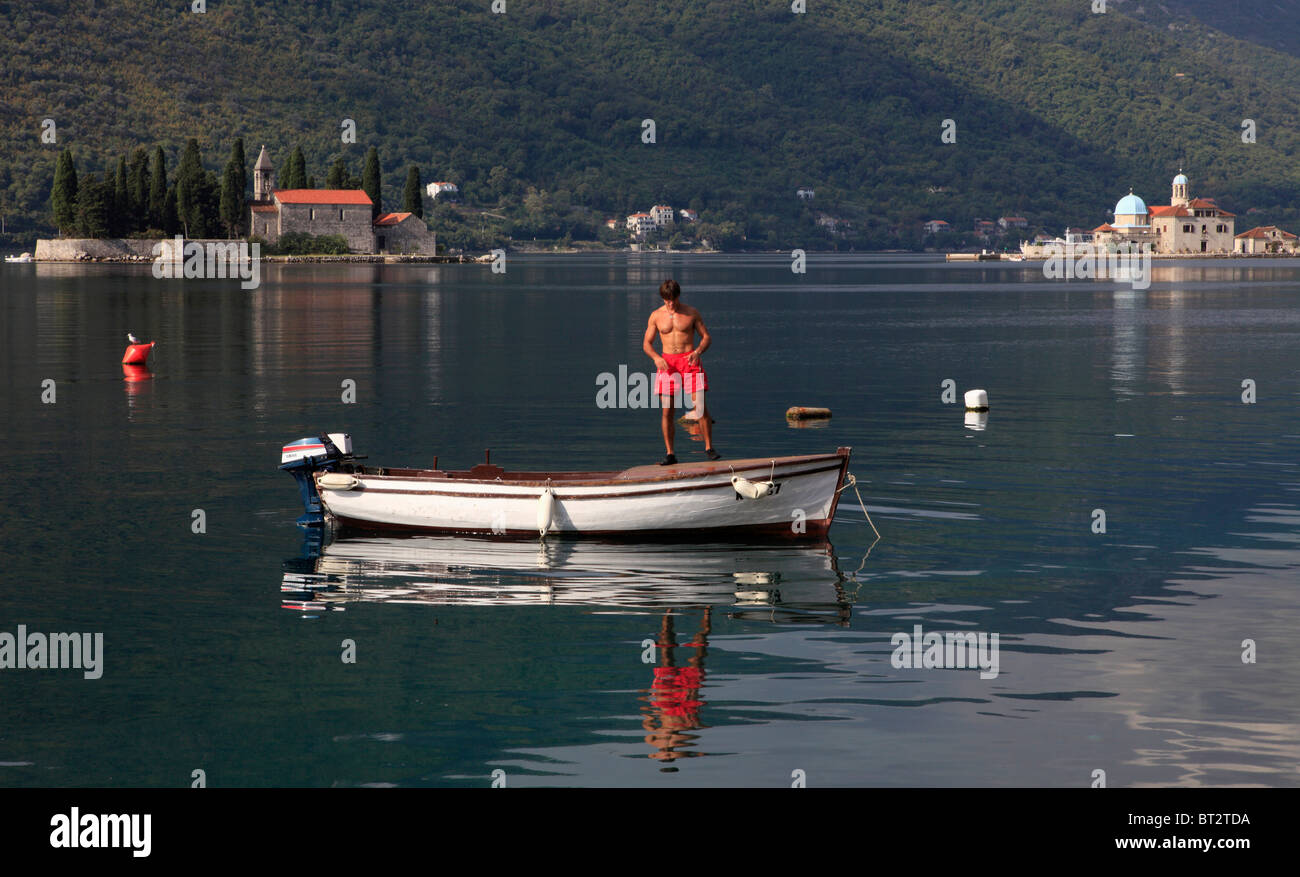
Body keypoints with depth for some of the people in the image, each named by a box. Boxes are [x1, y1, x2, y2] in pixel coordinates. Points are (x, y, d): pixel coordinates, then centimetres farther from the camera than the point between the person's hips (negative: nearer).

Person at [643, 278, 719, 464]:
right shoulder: (656, 316, 6)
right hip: (667, 363, 1)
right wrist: (656, 358, -11)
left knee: (701, 407, -11)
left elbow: (706, 337, 6)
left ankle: (709, 448, -4)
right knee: (667, 411, -3)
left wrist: (697, 352, -15)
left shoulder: (691, 313, 3)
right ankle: (670, 454, 3)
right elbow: (647, 343, 10)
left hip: (689, 361, -1)